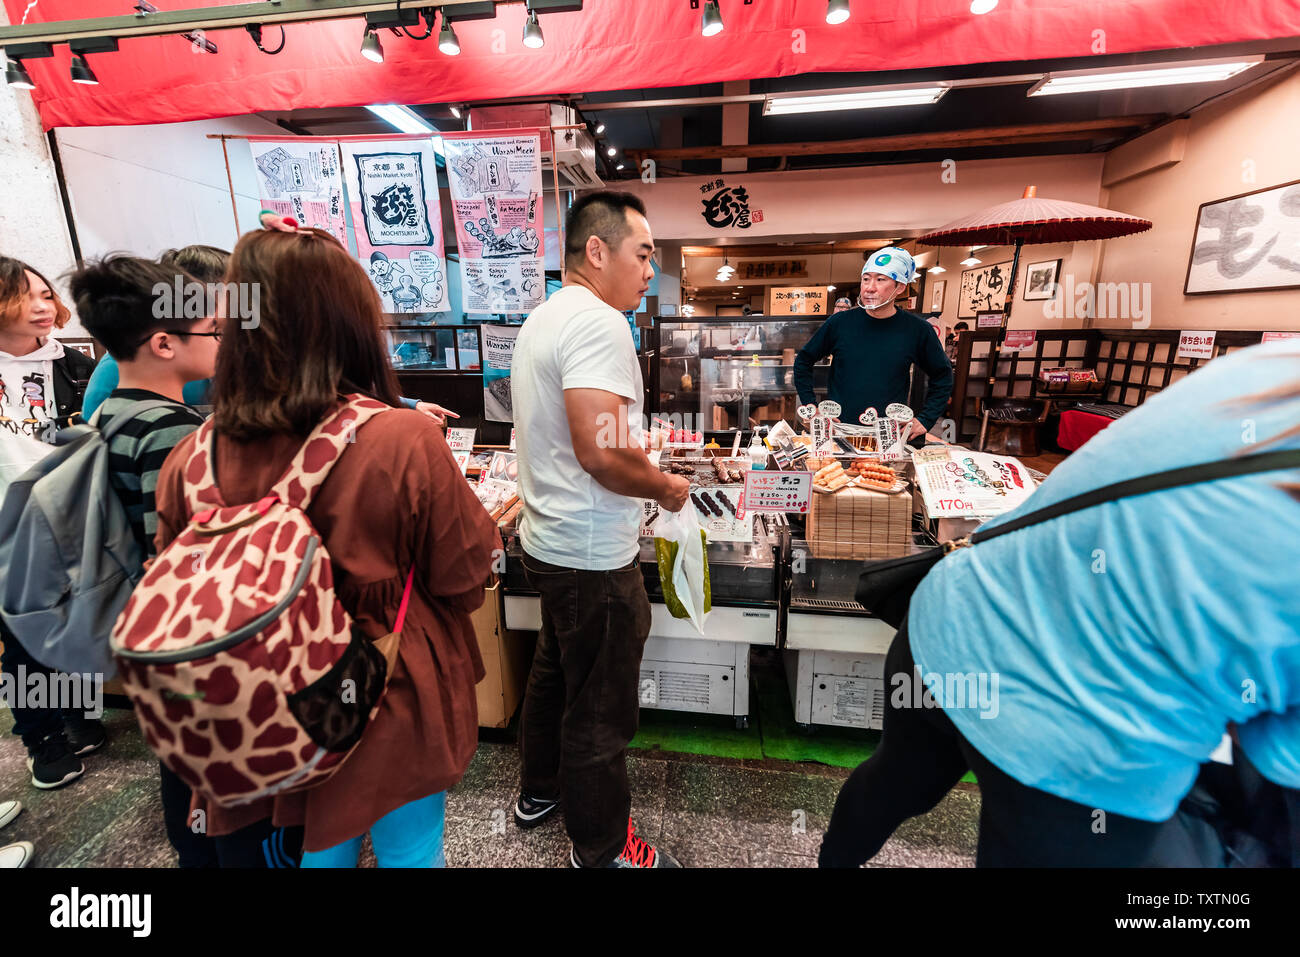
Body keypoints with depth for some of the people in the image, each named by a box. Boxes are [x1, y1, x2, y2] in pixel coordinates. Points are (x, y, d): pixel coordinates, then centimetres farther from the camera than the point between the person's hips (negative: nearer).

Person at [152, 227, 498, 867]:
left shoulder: (189, 461, -14)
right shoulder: (406, 443, -27)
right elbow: (463, 578, -15)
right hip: (394, 708, -3)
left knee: (320, 847, 28)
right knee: (410, 850, 21)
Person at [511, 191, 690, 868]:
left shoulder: (542, 317, 12)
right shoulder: (598, 323, -20)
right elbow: (603, 452, -30)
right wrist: (666, 488, -12)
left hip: (549, 539, 10)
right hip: (591, 556, -10)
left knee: (555, 671, 27)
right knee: (599, 710, 9)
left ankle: (539, 789, 49)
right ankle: (601, 848, 32)